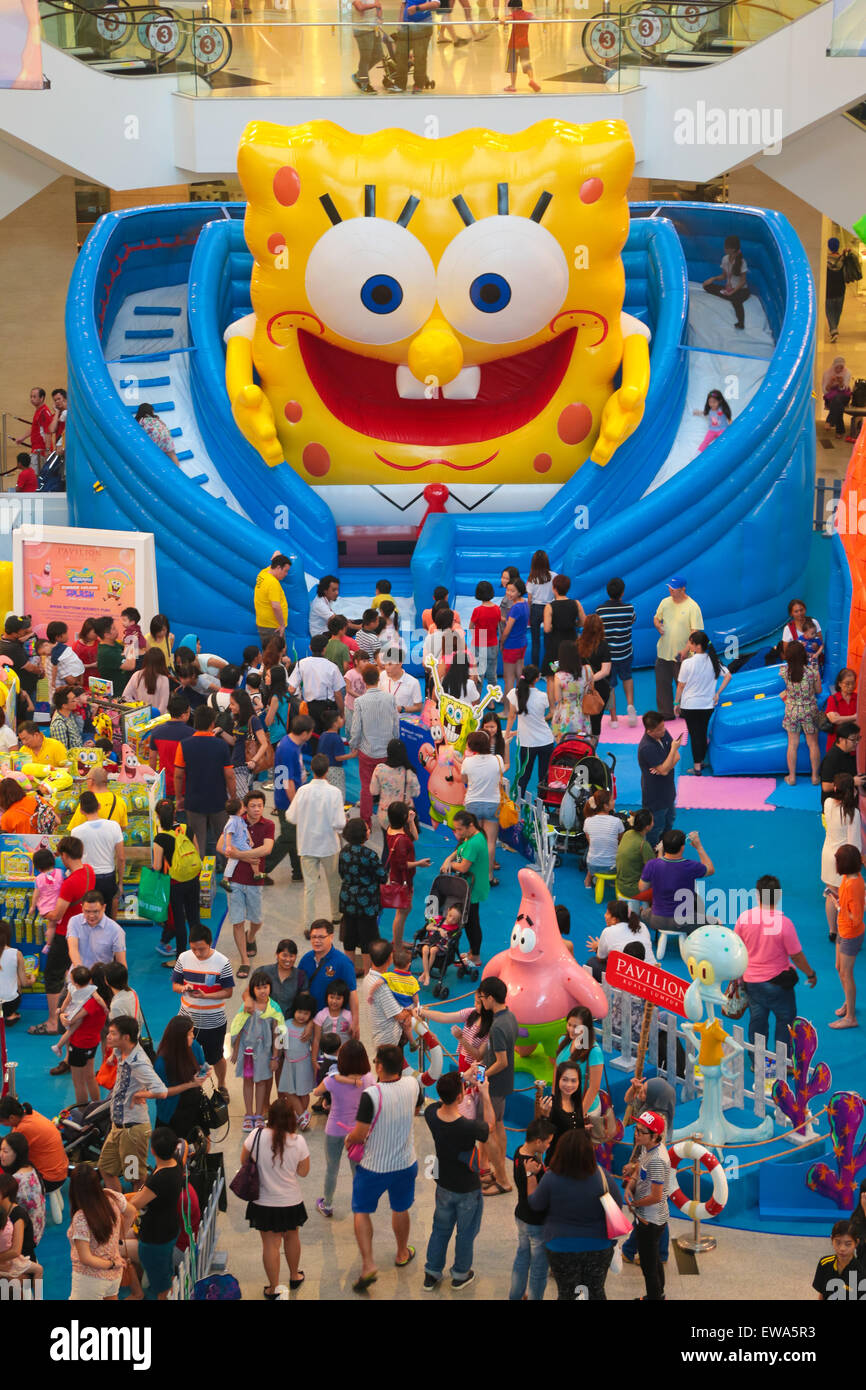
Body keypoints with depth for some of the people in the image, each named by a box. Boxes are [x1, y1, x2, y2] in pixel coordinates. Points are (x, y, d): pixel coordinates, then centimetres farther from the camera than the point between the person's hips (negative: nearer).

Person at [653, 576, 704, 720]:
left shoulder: (692, 607, -13)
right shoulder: (665, 602, 5)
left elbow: (695, 631, -16)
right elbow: (656, 618, 20)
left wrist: (686, 650, -25)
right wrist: (658, 625, -5)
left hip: (681, 655, -5)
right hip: (663, 653, 5)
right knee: (662, 683, 8)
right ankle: (665, 713, 19)